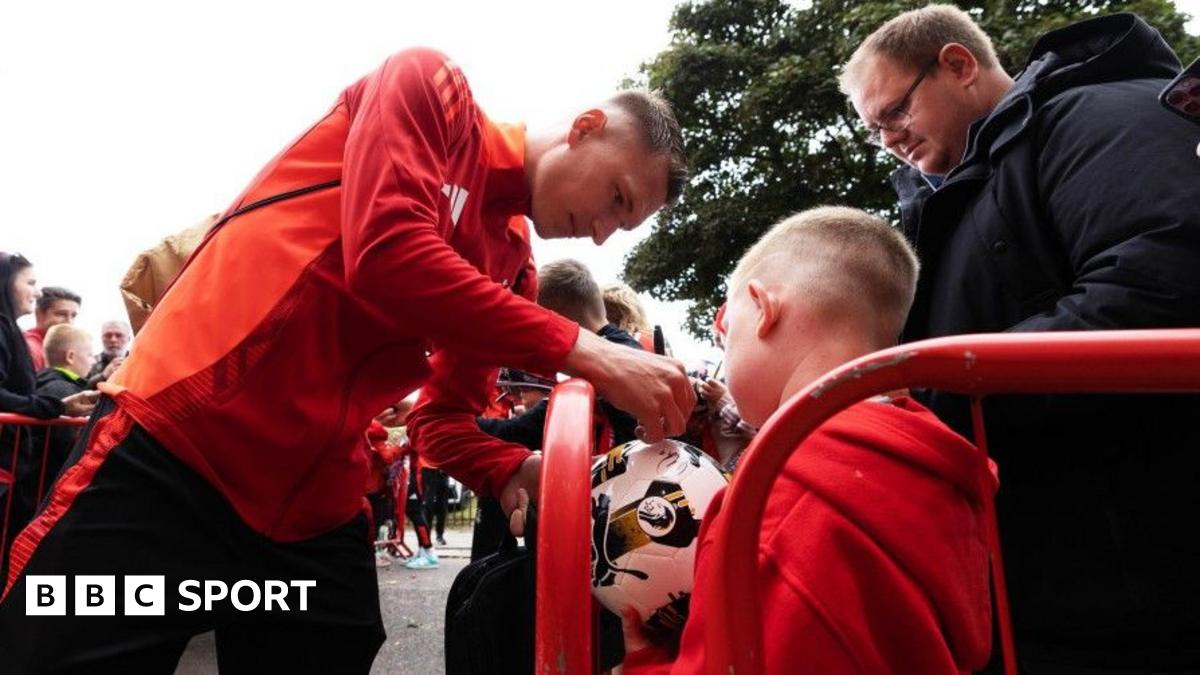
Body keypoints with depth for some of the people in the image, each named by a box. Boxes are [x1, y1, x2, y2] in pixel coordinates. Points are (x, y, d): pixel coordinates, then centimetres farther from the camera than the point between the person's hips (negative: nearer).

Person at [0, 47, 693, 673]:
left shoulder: (514, 267, 11)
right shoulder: (429, 88, -5)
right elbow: (386, 255, -23)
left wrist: (520, 474, -5)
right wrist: (582, 351, -21)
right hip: (170, 453, -6)